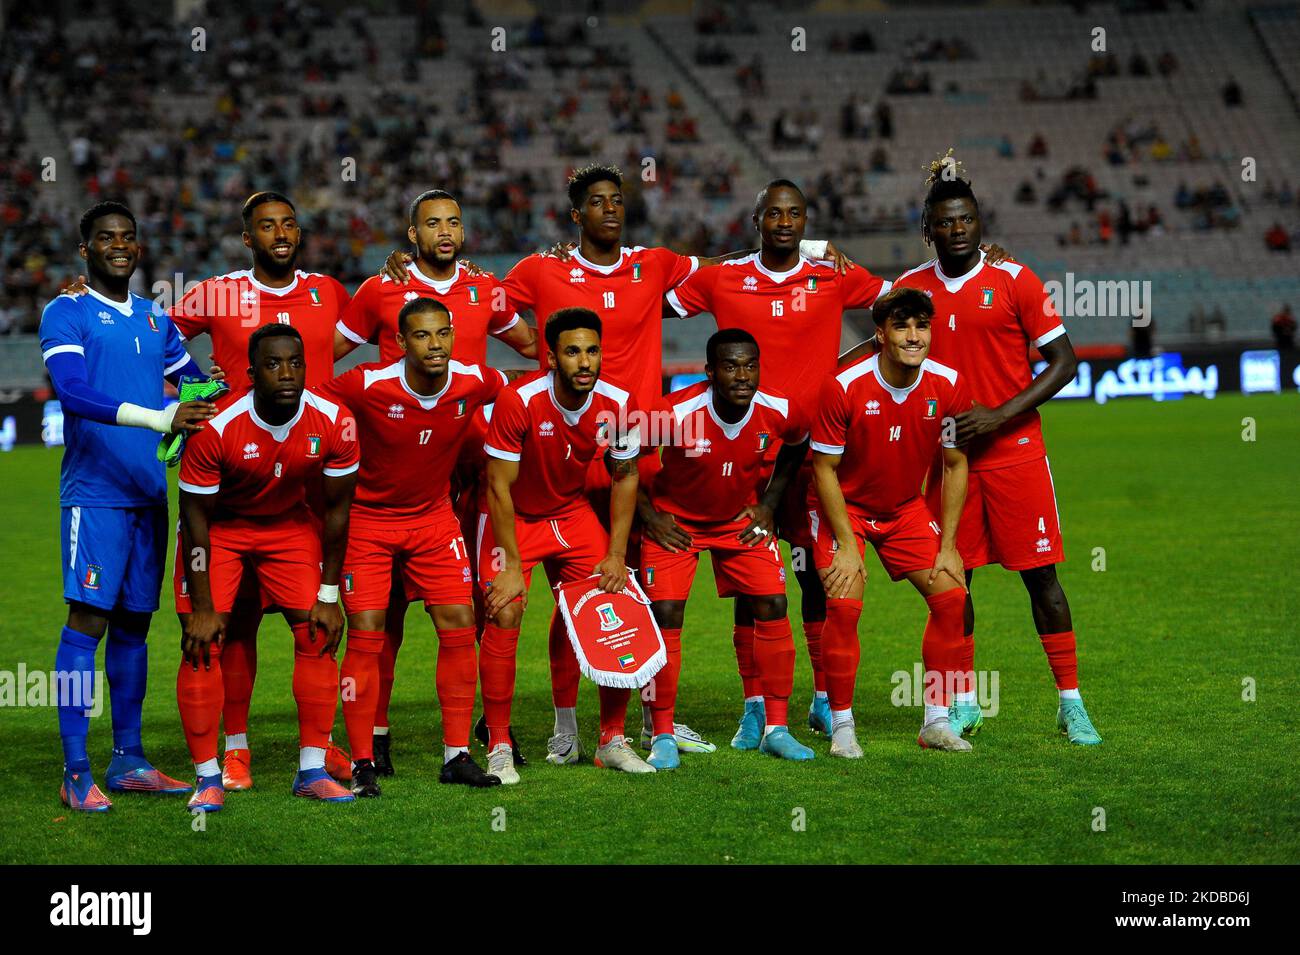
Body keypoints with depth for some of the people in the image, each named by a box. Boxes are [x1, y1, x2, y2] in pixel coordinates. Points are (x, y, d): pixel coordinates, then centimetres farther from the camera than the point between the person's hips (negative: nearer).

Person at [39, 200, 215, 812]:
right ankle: (76, 773, -9)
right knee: (88, 619, -10)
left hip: (150, 493, 6)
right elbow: (71, 393, -19)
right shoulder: (65, 314, -3)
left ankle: (128, 761, 15)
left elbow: (196, 385, 26)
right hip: (94, 493, -6)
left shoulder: (154, 319, 17)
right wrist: (160, 418, -28)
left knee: (133, 624, 9)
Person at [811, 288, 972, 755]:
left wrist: (947, 546, -7)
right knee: (844, 604, -21)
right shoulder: (844, 387, -25)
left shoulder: (948, 385, -14)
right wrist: (847, 546, -20)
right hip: (844, 506, -4)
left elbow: (955, 465, -3)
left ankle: (936, 721, 4)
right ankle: (842, 726, -7)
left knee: (951, 595, -8)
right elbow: (824, 468, -16)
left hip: (906, 507, 4)